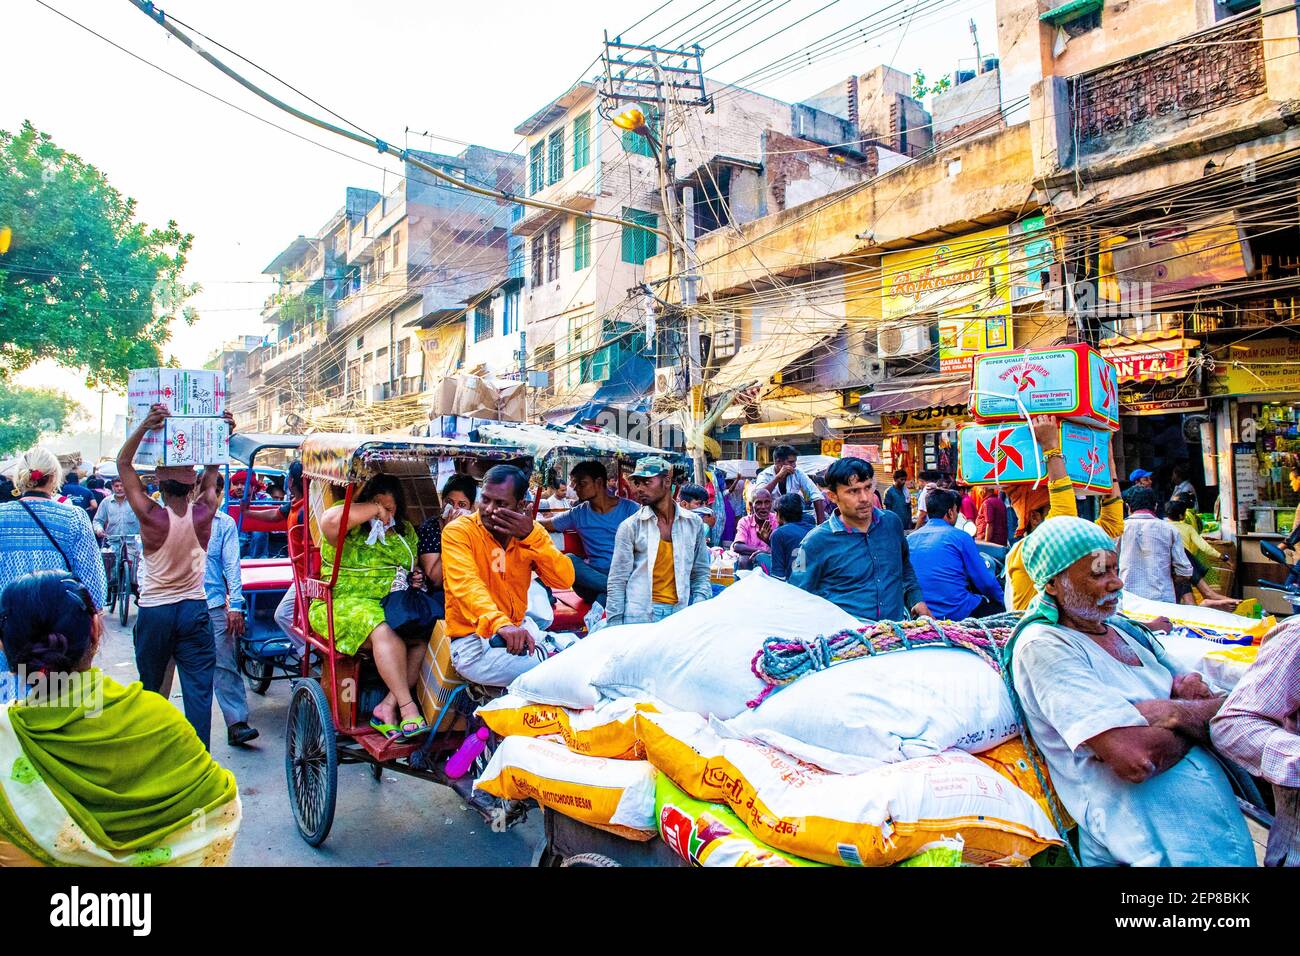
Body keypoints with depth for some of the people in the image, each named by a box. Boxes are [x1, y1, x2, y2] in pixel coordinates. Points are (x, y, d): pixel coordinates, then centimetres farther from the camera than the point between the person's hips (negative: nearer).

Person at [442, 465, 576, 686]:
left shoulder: (531, 531, 2)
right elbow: (466, 584, -27)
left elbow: (565, 580, -8)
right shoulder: (458, 531, -10)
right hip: (473, 641, -6)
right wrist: (499, 623, -44)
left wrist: (531, 537, -20)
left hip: (517, 631, 6)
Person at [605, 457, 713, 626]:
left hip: (679, 613, 2)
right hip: (638, 616, -2)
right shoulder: (630, 526, -1)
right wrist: (615, 628, -5)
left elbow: (701, 574, 12)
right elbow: (617, 581, -1)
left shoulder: (694, 523, 7)